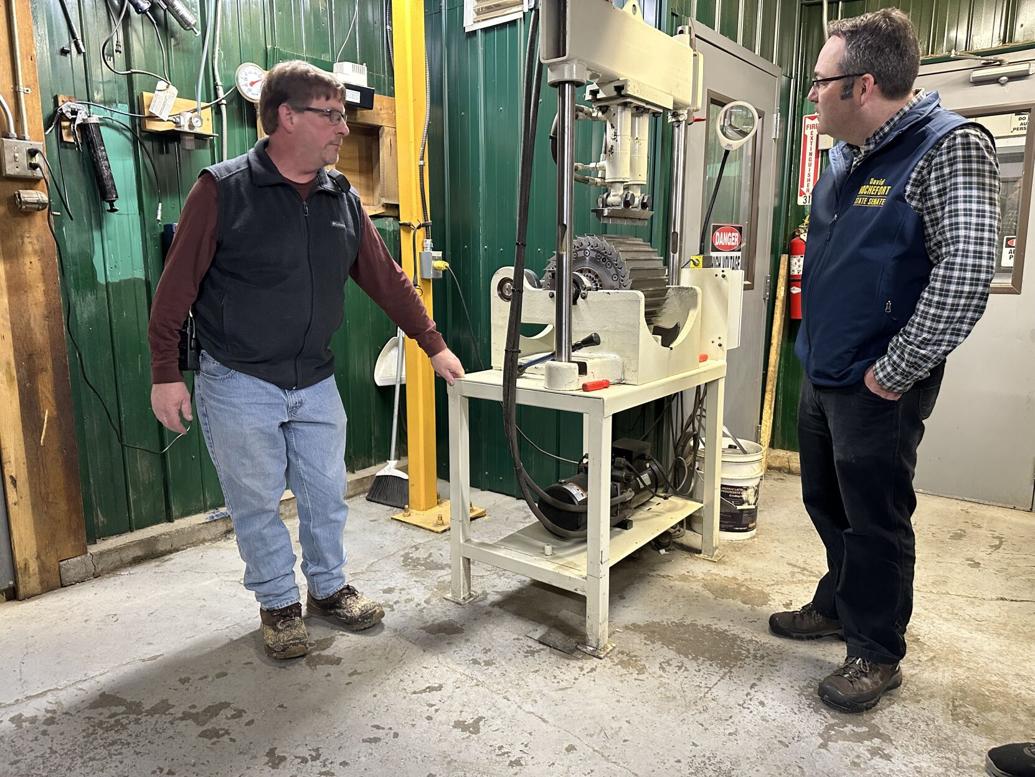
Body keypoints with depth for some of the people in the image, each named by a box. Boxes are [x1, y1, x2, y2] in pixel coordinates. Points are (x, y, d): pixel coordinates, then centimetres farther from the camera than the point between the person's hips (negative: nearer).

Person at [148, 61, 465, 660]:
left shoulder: (343, 198, 4)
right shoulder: (222, 190, -11)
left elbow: (387, 278, 9)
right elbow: (177, 287, -8)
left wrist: (434, 345, 9)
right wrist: (166, 374, -9)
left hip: (316, 383, 5)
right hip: (239, 385, -4)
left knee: (327, 495, 13)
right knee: (257, 504, 9)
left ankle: (329, 588, 35)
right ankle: (279, 604, 29)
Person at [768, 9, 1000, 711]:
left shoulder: (951, 148, -15)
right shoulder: (845, 158, 10)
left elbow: (967, 273, -25)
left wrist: (894, 372, -21)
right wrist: (817, 351, 15)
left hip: (878, 389, -8)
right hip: (821, 376, 8)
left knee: (875, 521, 5)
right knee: (826, 502, 19)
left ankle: (878, 653, 25)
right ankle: (838, 606, 41)